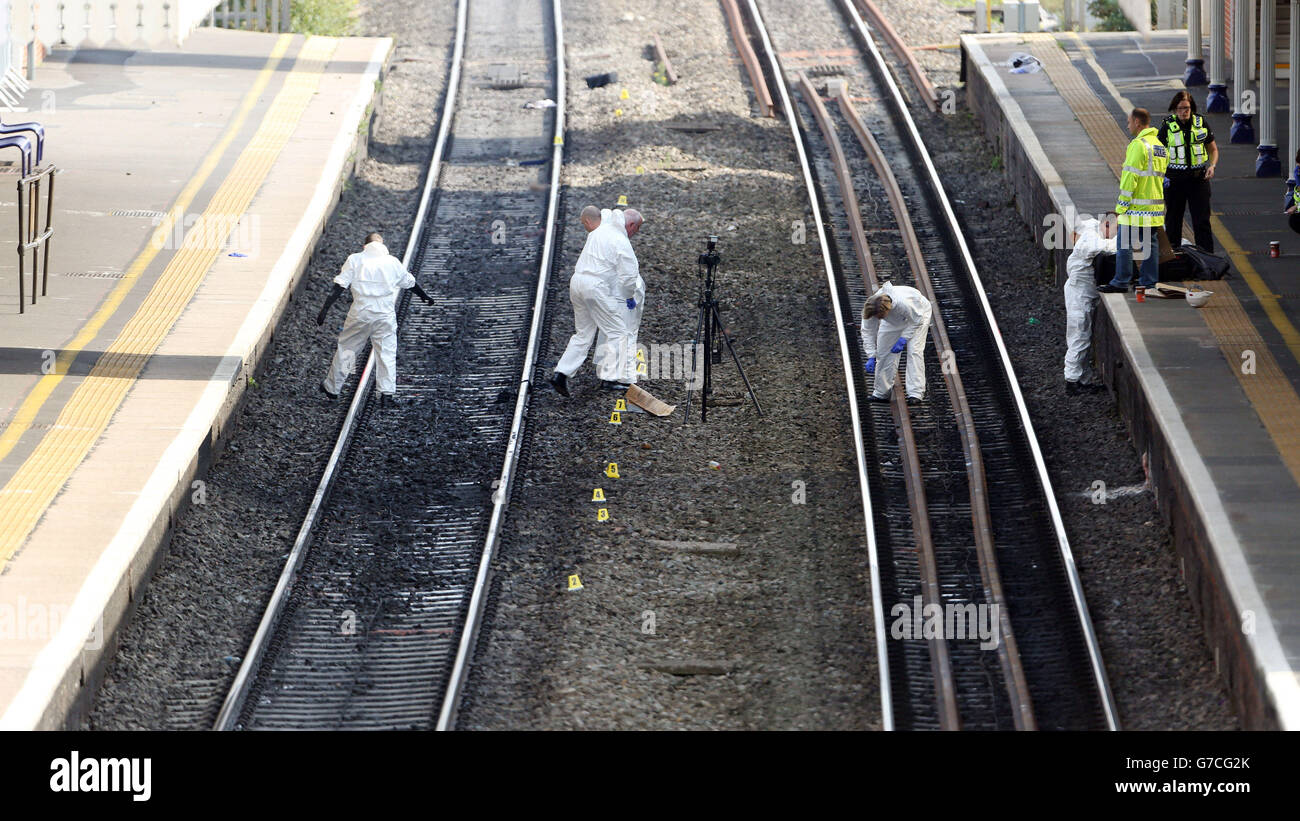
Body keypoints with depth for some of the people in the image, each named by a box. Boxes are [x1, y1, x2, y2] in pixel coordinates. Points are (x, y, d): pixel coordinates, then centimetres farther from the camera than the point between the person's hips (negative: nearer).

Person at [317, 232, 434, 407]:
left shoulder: (355, 260, 0)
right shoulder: (393, 262, 5)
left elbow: (338, 286, -6)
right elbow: (410, 283, 20)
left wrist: (325, 309, -6)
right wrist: (424, 296, 38)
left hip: (360, 313, 0)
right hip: (385, 315, 0)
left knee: (346, 348, 12)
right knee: (387, 353, 5)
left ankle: (332, 387, 21)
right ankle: (387, 392, -4)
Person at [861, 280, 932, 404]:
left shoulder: (903, 302, -46)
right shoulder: (871, 309, -32)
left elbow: (916, 320, -26)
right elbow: (868, 331, -19)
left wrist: (903, 338, -29)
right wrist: (871, 357, -24)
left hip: (918, 312, -5)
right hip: (895, 320, 5)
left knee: (914, 350, -18)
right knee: (884, 350, -3)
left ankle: (916, 393, -19)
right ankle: (880, 393, 9)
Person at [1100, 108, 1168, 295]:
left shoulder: (1138, 145, -15)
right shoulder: (1160, 146, 14)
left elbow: (1131, 177, -17)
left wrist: (1122, 205, -13)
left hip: (1137, 209, -9)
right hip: (1156, 207, 9)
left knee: (1124, 245, -3)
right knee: (1149, 243, 12)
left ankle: (1121, 282, -2)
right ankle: (1149, 281, 13)